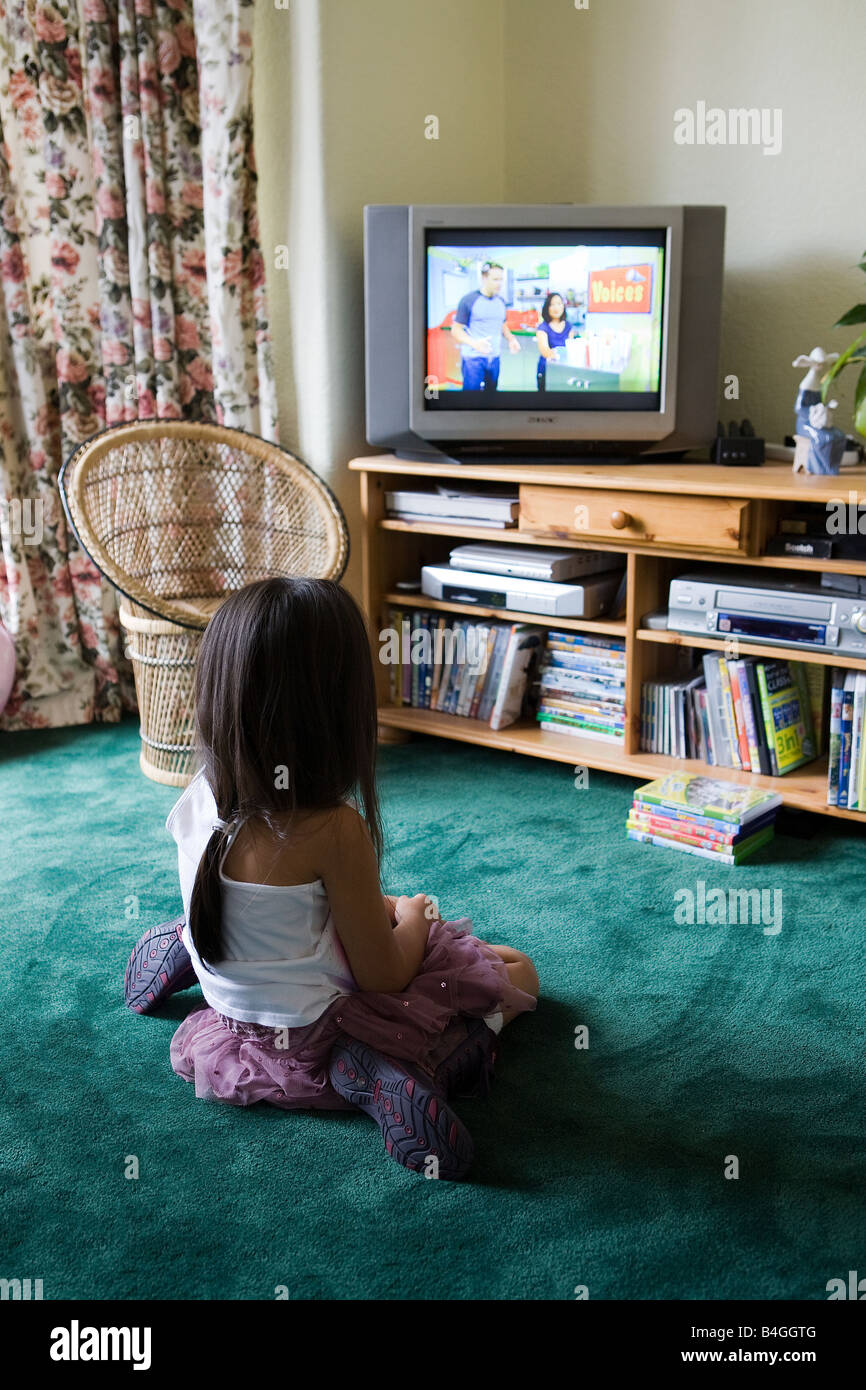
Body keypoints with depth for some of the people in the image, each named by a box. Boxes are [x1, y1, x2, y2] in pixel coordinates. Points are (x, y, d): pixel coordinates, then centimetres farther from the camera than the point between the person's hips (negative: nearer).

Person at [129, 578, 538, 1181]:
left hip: (233, 1018, 6)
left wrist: (374, 906, 12)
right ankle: (382, 1070, -5)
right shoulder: (333, 830, -30)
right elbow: (383, 977, -17)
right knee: (520, 972, 8)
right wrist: (413, 917, 4)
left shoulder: (195, 802, -11)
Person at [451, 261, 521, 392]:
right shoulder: (468, 300, -6)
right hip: (473, 358, -6)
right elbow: (455, 330, -7)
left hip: (494, 358, 6)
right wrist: (474, 343, -25)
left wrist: (511, 339, 2)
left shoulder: (501, 301, 11)